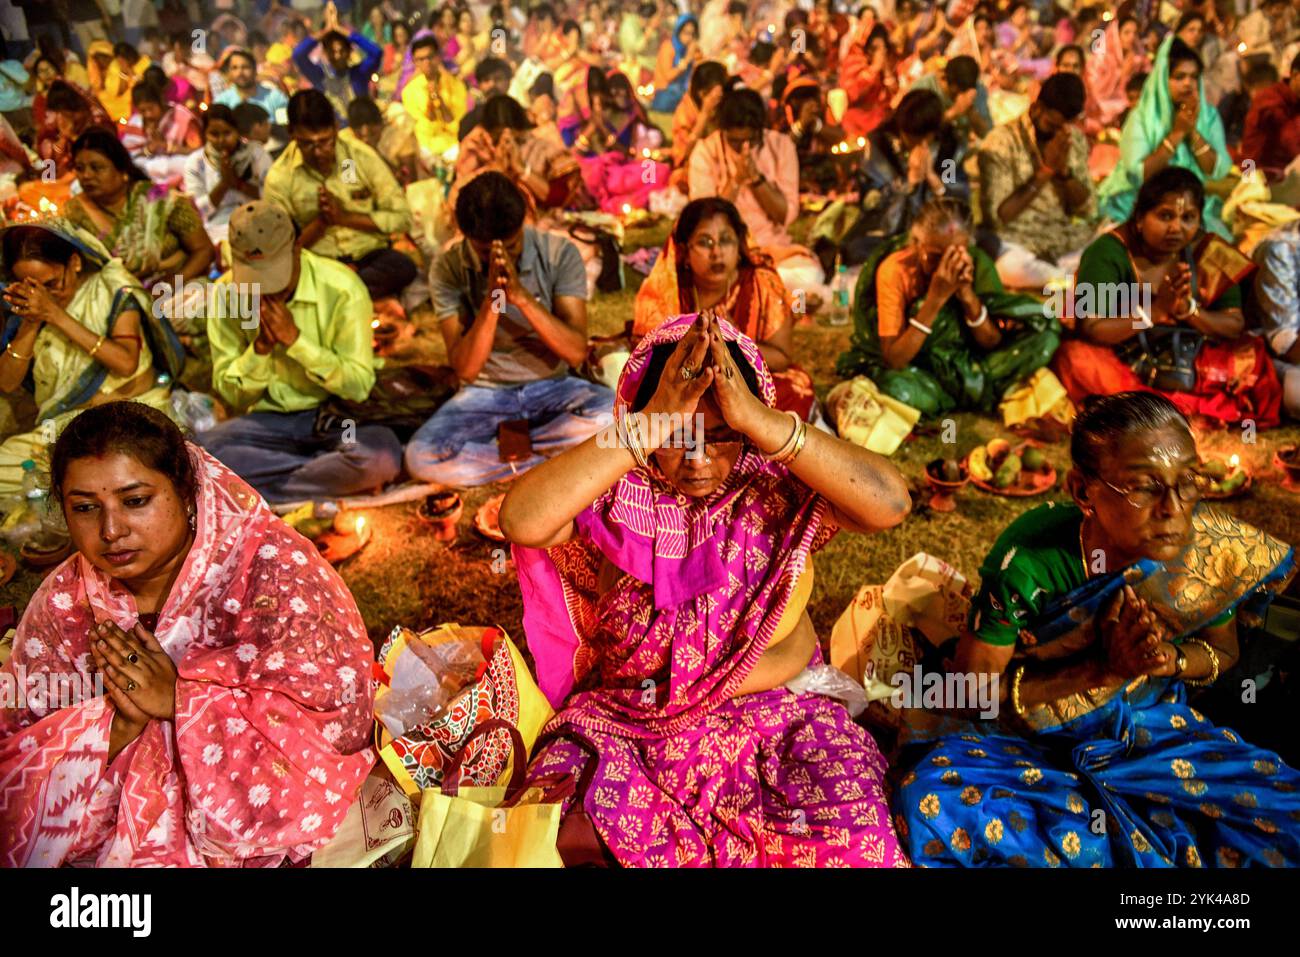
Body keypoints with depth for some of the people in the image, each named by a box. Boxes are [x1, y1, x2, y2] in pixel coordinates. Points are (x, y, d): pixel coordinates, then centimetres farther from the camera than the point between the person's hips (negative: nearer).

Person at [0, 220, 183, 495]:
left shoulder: (112, 288, -4)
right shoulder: (24, 306, 7)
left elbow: (126, 363, -20)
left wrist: (56, 315, -21)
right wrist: (30, 324, -13)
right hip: (61, 425, 4)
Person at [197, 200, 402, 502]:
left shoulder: (341, 288, -14)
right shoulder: (226, 293, -6)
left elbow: (359, 386, -15)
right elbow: (228, 393, -1)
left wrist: (295, 339, -24)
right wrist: (261, 346, -20)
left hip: (337, 419, -2)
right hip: (268, 420, 3)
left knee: (382, 457, -36)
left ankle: (255, 490, -17)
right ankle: (330, 471, -18)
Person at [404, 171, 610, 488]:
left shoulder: (559, 254, -11)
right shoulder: (447, 269, -11)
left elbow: (577, 352, -18)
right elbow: (465, 369, -16)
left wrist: (522, 296, -30)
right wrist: (491, 300, -29)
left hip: (552, 388, 0)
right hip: (484, 395, 0)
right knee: (422, 456, -29)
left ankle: (505, 445, -11)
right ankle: (553, 455, -15)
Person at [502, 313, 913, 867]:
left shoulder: (776, 487, -9)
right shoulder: (611, 494, -9)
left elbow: (890, 504, -26)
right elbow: (521, 521, -30)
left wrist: (760, 420, -34)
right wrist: (652, 428, -34)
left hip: (771, 713, 0)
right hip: (622, 720, 0)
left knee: (850, 831, -21)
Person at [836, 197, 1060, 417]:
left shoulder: (977, 263, -14)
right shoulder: (894, 270, -24)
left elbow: (992, 343, -11)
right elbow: (892, 360, -28)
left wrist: (968, 295, -29)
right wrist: (936, 298, -35)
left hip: (966, 358, 3)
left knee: (1044, 328, -14)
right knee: (900, 388, -39)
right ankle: (972, 388, -10)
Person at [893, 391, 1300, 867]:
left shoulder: (1216, 548, -16)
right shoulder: (1027, 561, -26)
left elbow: (1222, 651, 5)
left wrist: (1168, 661, -20)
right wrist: (1102, 668, -28)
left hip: (1150, 725, 3)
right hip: (1027, 735, -2)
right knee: (931, 804, -33)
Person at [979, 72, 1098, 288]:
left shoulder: (1076, 139, 9)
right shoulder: (1001, 141, -7)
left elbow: (1088, 210, 7)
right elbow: (997, 216, -13)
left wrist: (1064, 170, -10)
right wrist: (1045, 170, -16)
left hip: (1072, 244, 4)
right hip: (1019, 246, -3)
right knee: (1010, 265, -39)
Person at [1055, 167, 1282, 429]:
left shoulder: (1209, 252, -2)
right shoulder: (1108, 253, -13)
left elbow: (1235, 326, -3)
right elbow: (1090, 331, -20)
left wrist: (1188, 309, -21)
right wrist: (1155, 311, -28)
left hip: (1192, 364, 4)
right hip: (1122, 364, -3)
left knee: (1254, 352, -15)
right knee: (1075, 357, -32)